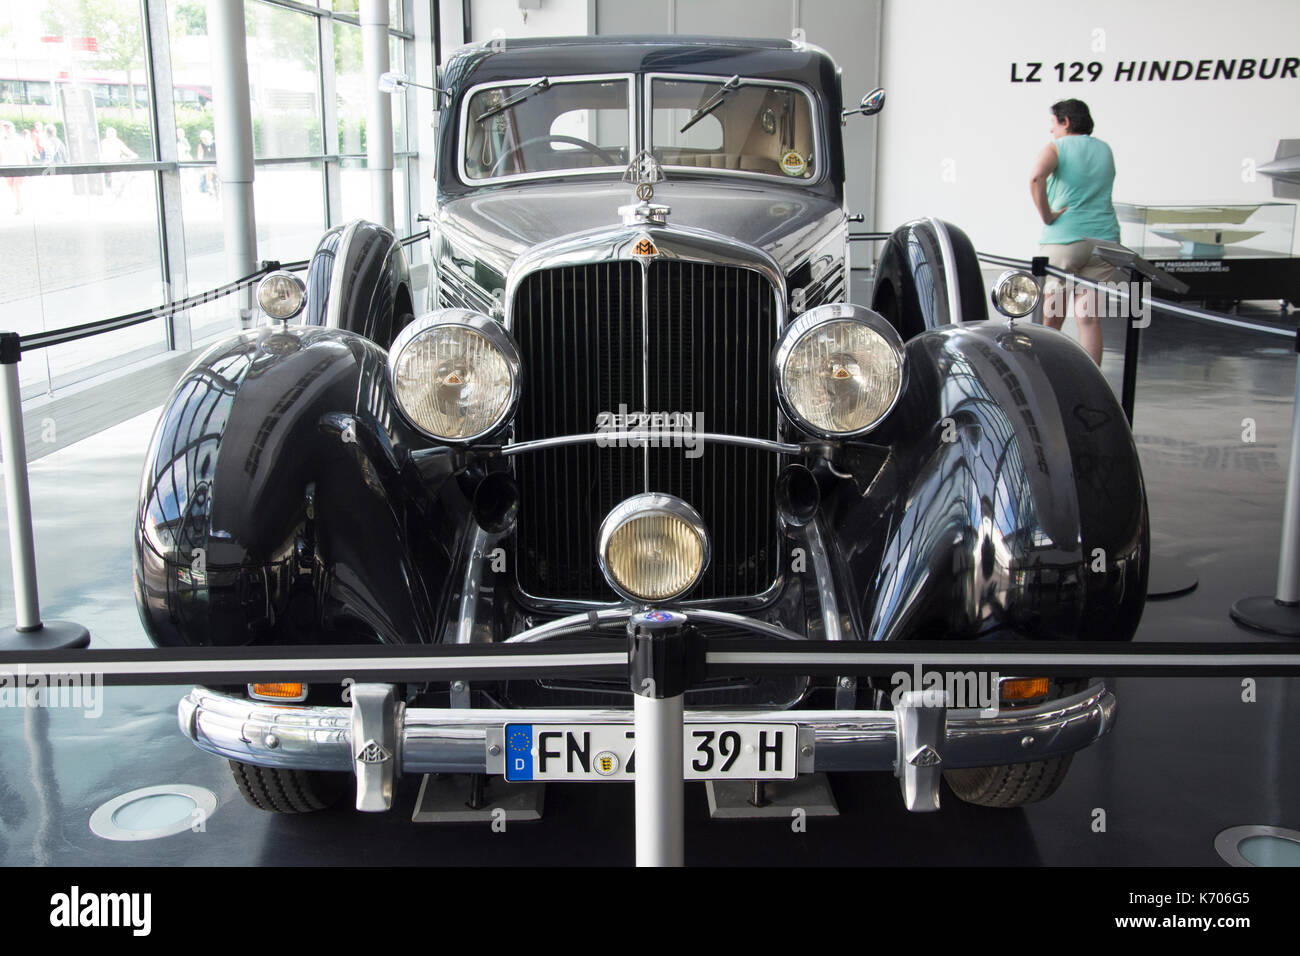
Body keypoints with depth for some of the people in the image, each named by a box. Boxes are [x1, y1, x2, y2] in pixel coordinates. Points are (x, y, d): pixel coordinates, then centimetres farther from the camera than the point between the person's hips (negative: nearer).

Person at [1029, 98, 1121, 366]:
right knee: (1090, 319, 4)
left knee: (1051, 319, 5)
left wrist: (1046, 215, -16)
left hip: (1062, 239, -4)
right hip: (1102, 240, 4)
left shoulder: (1055, 148, -3)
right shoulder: (1105, 150, 14)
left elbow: (1036, 177, -23)